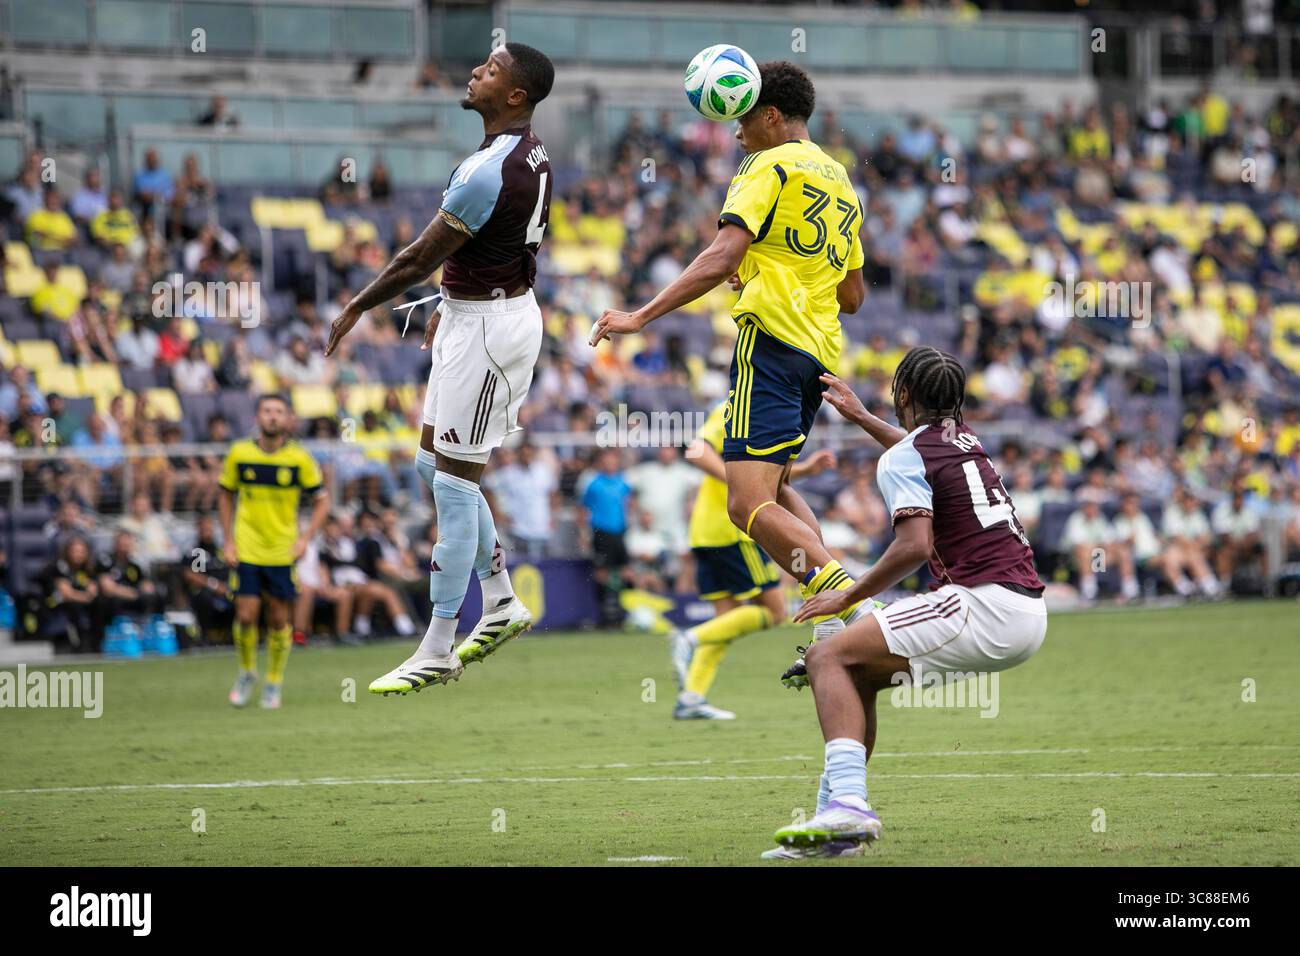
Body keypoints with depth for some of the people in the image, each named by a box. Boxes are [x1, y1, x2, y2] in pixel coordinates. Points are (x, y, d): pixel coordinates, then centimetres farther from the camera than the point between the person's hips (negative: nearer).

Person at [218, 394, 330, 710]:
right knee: (246, 615, -8)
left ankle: (274, 683, 19)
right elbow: (226, 496, 10)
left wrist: (305, 538, -9)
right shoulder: (239, 454, -2)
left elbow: (322, 500, 3)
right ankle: (247, 673, 18)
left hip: (283, 553, 0)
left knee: (279, 619, 2)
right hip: (247, 550, 0)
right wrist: (228, 541, 2)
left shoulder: (299, 459, -5)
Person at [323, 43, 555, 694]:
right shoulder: (530, 155, 7)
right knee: (435, 464, 18)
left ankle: (437, 651, 1)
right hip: (471, 317, 10)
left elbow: (422, 256, -17)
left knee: (453, 484, -5)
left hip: (487, 328, -10)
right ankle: (501, 602, 25)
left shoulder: (487, 171, -23)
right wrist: (451, 306, 25)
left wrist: (356, 308, -5)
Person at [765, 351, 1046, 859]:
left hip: (985, 603, -9)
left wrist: (848, 596, -10)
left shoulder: (901, 459, -6)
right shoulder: (962, 437, 20)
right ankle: (838, 821, 10)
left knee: (827, 657, -11)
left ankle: (848, 802, -30)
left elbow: (915, 545, -21)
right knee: (857, 673, 17)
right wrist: (861, 417, 56)